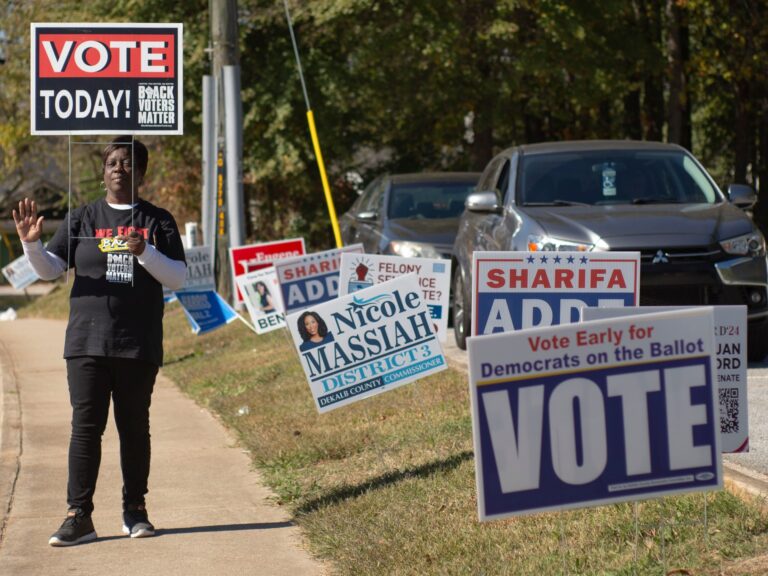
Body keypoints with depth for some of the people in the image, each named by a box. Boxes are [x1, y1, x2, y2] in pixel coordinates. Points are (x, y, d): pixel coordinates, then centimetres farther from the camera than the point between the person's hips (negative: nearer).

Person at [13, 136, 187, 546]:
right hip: (87, 343, 0)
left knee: (135, 427, 6)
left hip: (139, 345, 0)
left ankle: (135, 510, 17)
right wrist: (31, 243, -14)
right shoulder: (82, 219, 10)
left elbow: (178, 278, 0)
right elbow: (49, 269, 6)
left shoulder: (158, 221, 7)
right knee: (85, 427, -4)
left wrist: (145, 252, -16)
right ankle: (79, 516, -4)